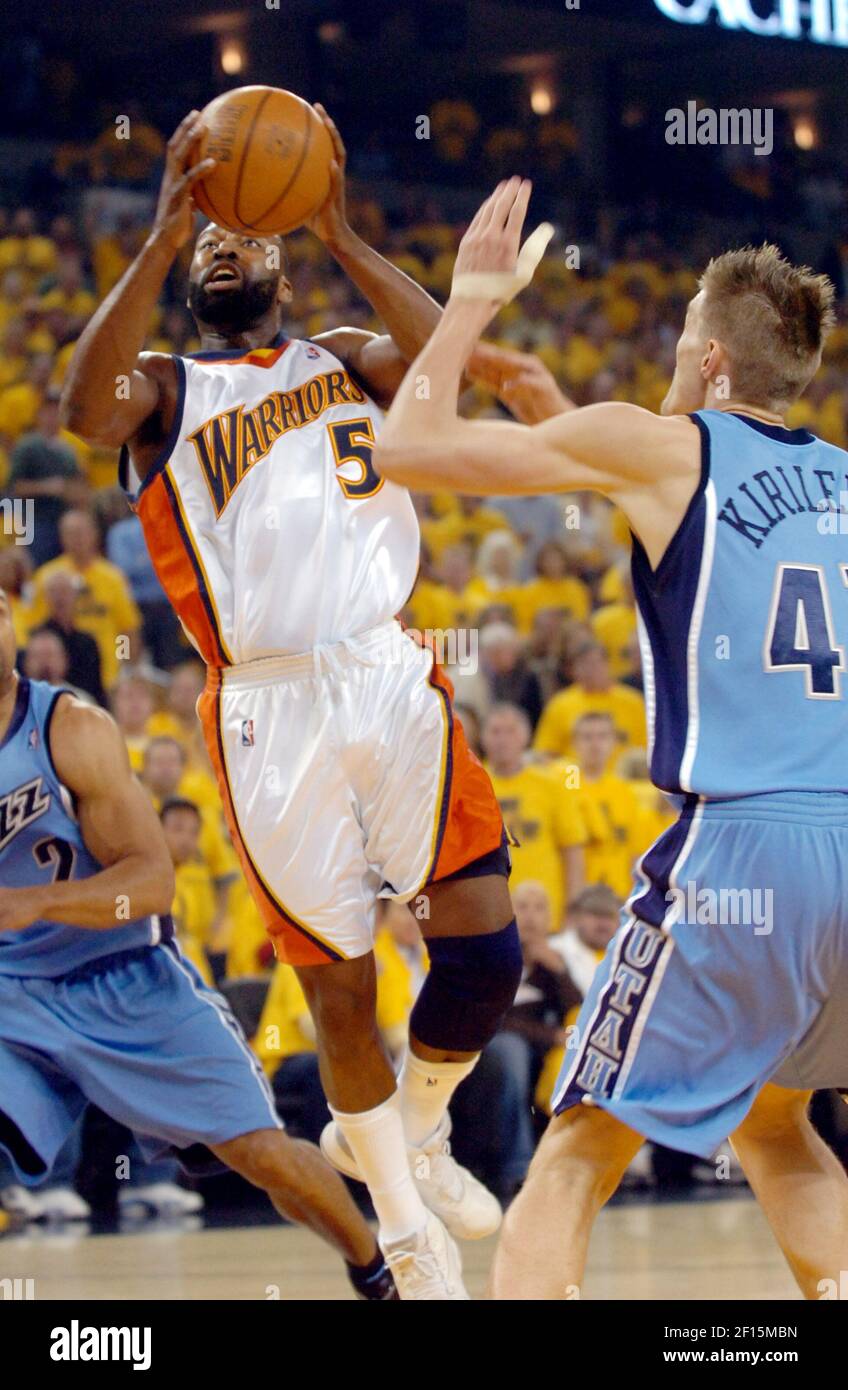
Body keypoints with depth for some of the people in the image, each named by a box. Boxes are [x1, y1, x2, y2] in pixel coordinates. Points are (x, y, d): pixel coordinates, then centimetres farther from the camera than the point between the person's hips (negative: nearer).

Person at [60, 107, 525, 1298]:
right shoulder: (164, 391, 11)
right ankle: (404, 1228, 24)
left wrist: (338, 233, -14)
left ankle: (411, 1133, 21)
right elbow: (85, 409, -15)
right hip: (268, 710, -1)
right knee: (340, 986, 3)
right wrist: (161, 240, -20)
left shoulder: (346, 361, 17)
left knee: (483, 946, -8)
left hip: (389, 678, 2)